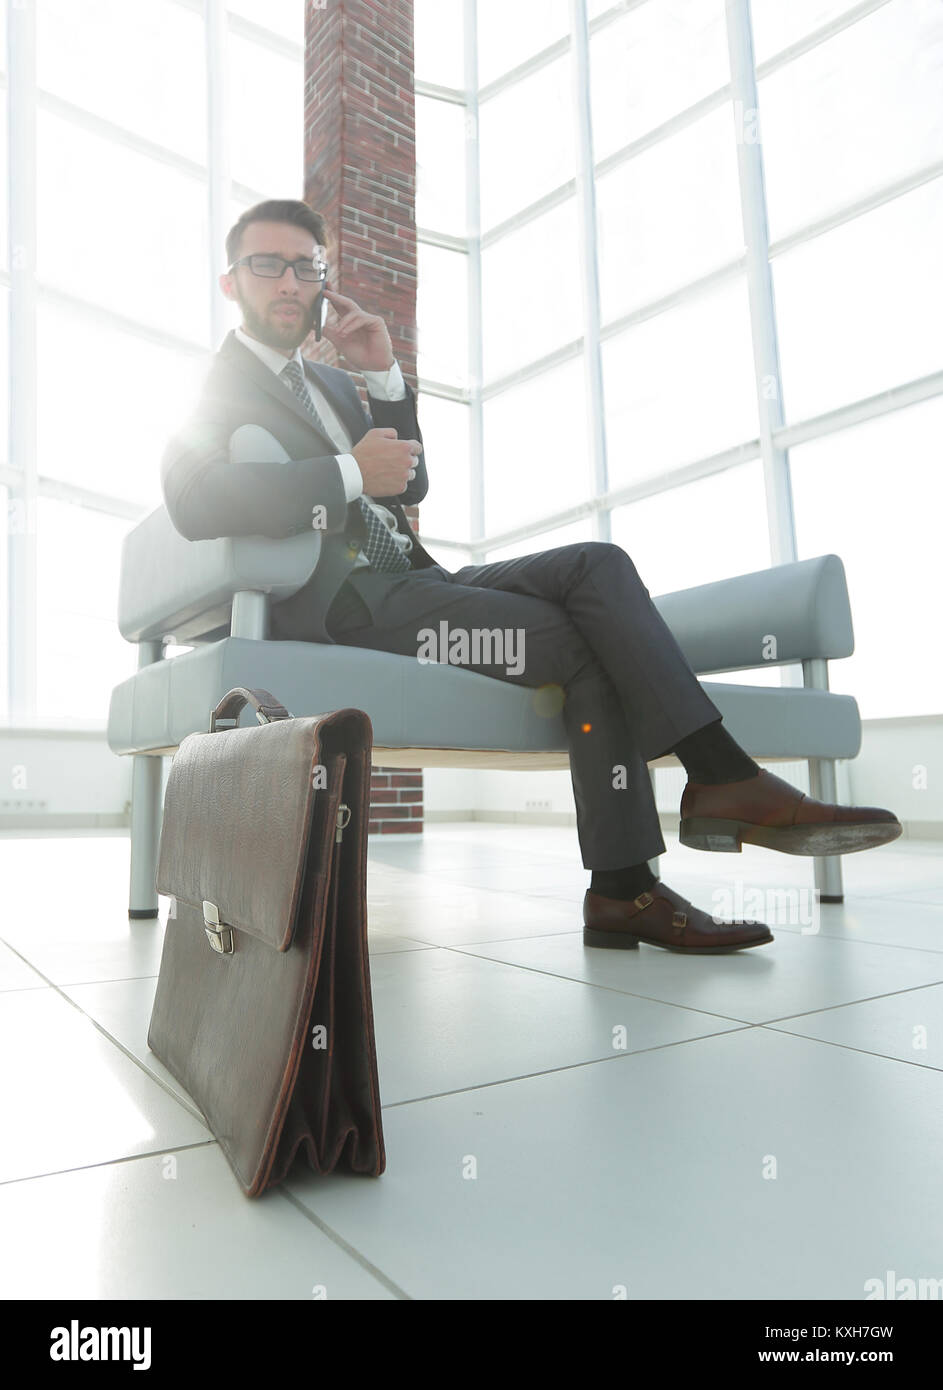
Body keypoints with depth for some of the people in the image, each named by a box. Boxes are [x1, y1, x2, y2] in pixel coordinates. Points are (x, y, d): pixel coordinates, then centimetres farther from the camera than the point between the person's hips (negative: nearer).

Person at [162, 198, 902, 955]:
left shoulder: (326, 381, 28)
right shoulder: (220, 391, 4)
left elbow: (410, 483, 20)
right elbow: (194, 501, -19)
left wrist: (385, 374, 7)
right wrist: (350, 474, -20)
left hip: (408, 578, 7)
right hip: (345, 601, -7)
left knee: (597, 565, -16)